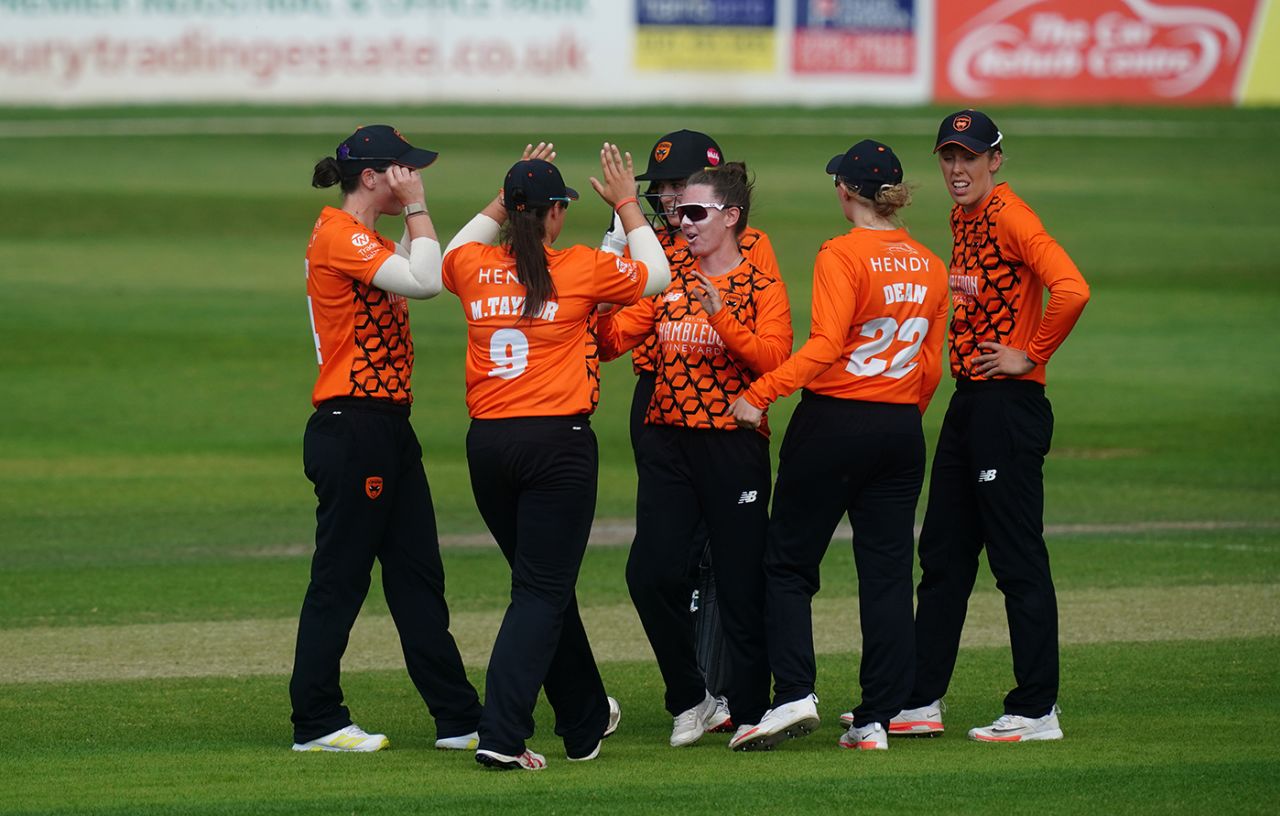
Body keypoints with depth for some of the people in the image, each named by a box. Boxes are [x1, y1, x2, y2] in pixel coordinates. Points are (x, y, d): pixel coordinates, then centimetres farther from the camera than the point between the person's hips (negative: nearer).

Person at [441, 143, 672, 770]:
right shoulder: (581, 270, -7)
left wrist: (502, 201, 29)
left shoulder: (475, 269, 3)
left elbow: (449, 258, 30)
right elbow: (656, 275, 11)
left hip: (488, 442, 5)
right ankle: (501, 736, -15)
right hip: (558, 443, -5)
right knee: (541, 592, -2)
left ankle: (586, 721, 34)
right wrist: (626, 206, 22)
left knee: (545, 583, 19)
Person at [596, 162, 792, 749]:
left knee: (740, 584, 0)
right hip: (667, 445, 4)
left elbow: (774, 360, -16)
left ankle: (749, 712, 11)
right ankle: (690, 700, 9)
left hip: (733, 448, -4)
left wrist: (719, 315, -24)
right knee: (652, 572, -9)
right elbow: (611, 340, 8)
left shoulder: (762, 288, -1)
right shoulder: (669, 284, 12)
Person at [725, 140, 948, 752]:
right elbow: (931, 367, 11)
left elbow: (825, 346, -21)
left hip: (834, 424, -6)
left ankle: (794, 694, -8)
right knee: (887, 571, 6)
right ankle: (876, 719, 4)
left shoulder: (842, 255, -11)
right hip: (902, 434, 6)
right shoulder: (930, 266, 8)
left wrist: (760, 394, -20)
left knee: (788, 563, 4)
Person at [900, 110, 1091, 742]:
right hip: (967, 399, 10)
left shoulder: (1010, 217, -14)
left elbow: (1071, 289, -27)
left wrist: (1030, 356, -18)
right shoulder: (963, 218, 15)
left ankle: (1037, 710, -2)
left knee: (1018, 560, -6)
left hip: (1008, 401, -10)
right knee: (943, 553, 13)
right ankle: (919, 702, 19)